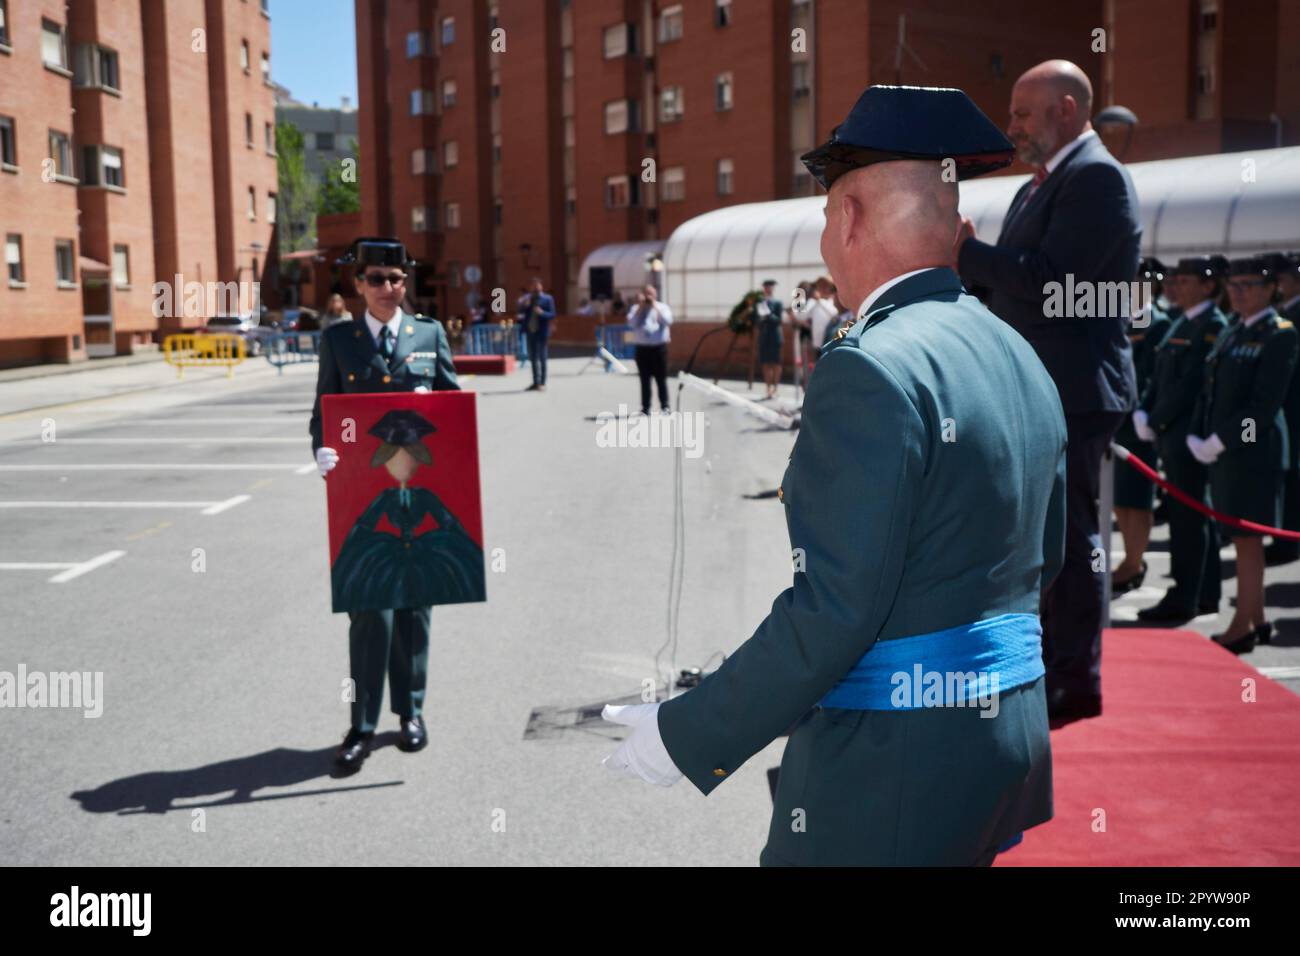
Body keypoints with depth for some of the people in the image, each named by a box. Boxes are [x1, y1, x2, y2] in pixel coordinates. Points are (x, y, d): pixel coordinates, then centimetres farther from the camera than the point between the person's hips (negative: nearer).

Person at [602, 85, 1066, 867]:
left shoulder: (869, 370, -21)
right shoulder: (1021, 358, 7)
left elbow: (832, 610, -24)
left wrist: (688, 738, -16)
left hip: (891, 768, -8)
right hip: (1011, 737, 9)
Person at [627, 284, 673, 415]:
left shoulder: (662, 307, 8)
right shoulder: (636, 309, 11)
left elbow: (667, 321, -10)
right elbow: (631, 323, -5)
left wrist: (655, 306, -10)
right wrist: (640, 307, -7)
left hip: (659, 347, -1)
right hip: (642, 348, 2)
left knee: (661, 379, -2)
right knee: (645, 380, 4)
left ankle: (665, 406, 4)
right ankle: (645, 407, 8)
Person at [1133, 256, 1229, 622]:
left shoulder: (1213, 325, -10)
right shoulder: (1181, 324, 16)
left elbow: (1190, 382, -17)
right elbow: (1159, 375, 15)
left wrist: (1155, 421, -14)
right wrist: (1142, 412, 0)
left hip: (1190, 434, -9)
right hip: (1170, 433, 9)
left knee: (1187, 515, -5)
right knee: (1195, 514, 13)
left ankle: (1183, 598, 0)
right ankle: (1206, 593, 21)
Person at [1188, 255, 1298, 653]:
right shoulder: (1231, 333, 16)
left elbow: (1265, 403, -16)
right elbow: (1210, 391, 16)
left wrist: (1219, 441, -16)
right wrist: (1198, 438, 3)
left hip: (1253, 452, -8)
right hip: (1223, 451, 8)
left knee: (1247, 539, -3)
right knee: (1241, 537, 12)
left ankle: (1242, 629, 3)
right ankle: (1257, 620, 21)